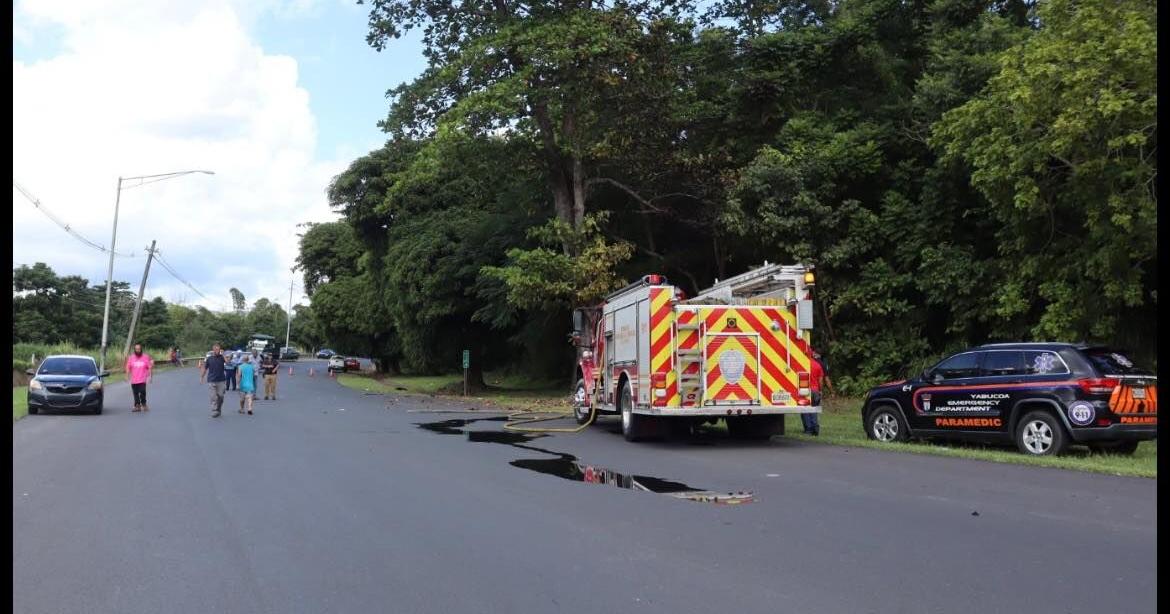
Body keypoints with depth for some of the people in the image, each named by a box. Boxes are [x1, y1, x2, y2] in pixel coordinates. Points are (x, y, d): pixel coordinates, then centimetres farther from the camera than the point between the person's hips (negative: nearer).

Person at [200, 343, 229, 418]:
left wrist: (223, 354, -18)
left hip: (221, 381, 1)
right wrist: (201, 377, 10)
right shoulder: (209, 358, 5)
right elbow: (205, 368, 13)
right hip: (211, 381, -1)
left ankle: (218, 410, 21)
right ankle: (214, 412, -5)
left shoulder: (222, 357, 4)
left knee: (220, 396, 4)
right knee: (213, 397, -6)